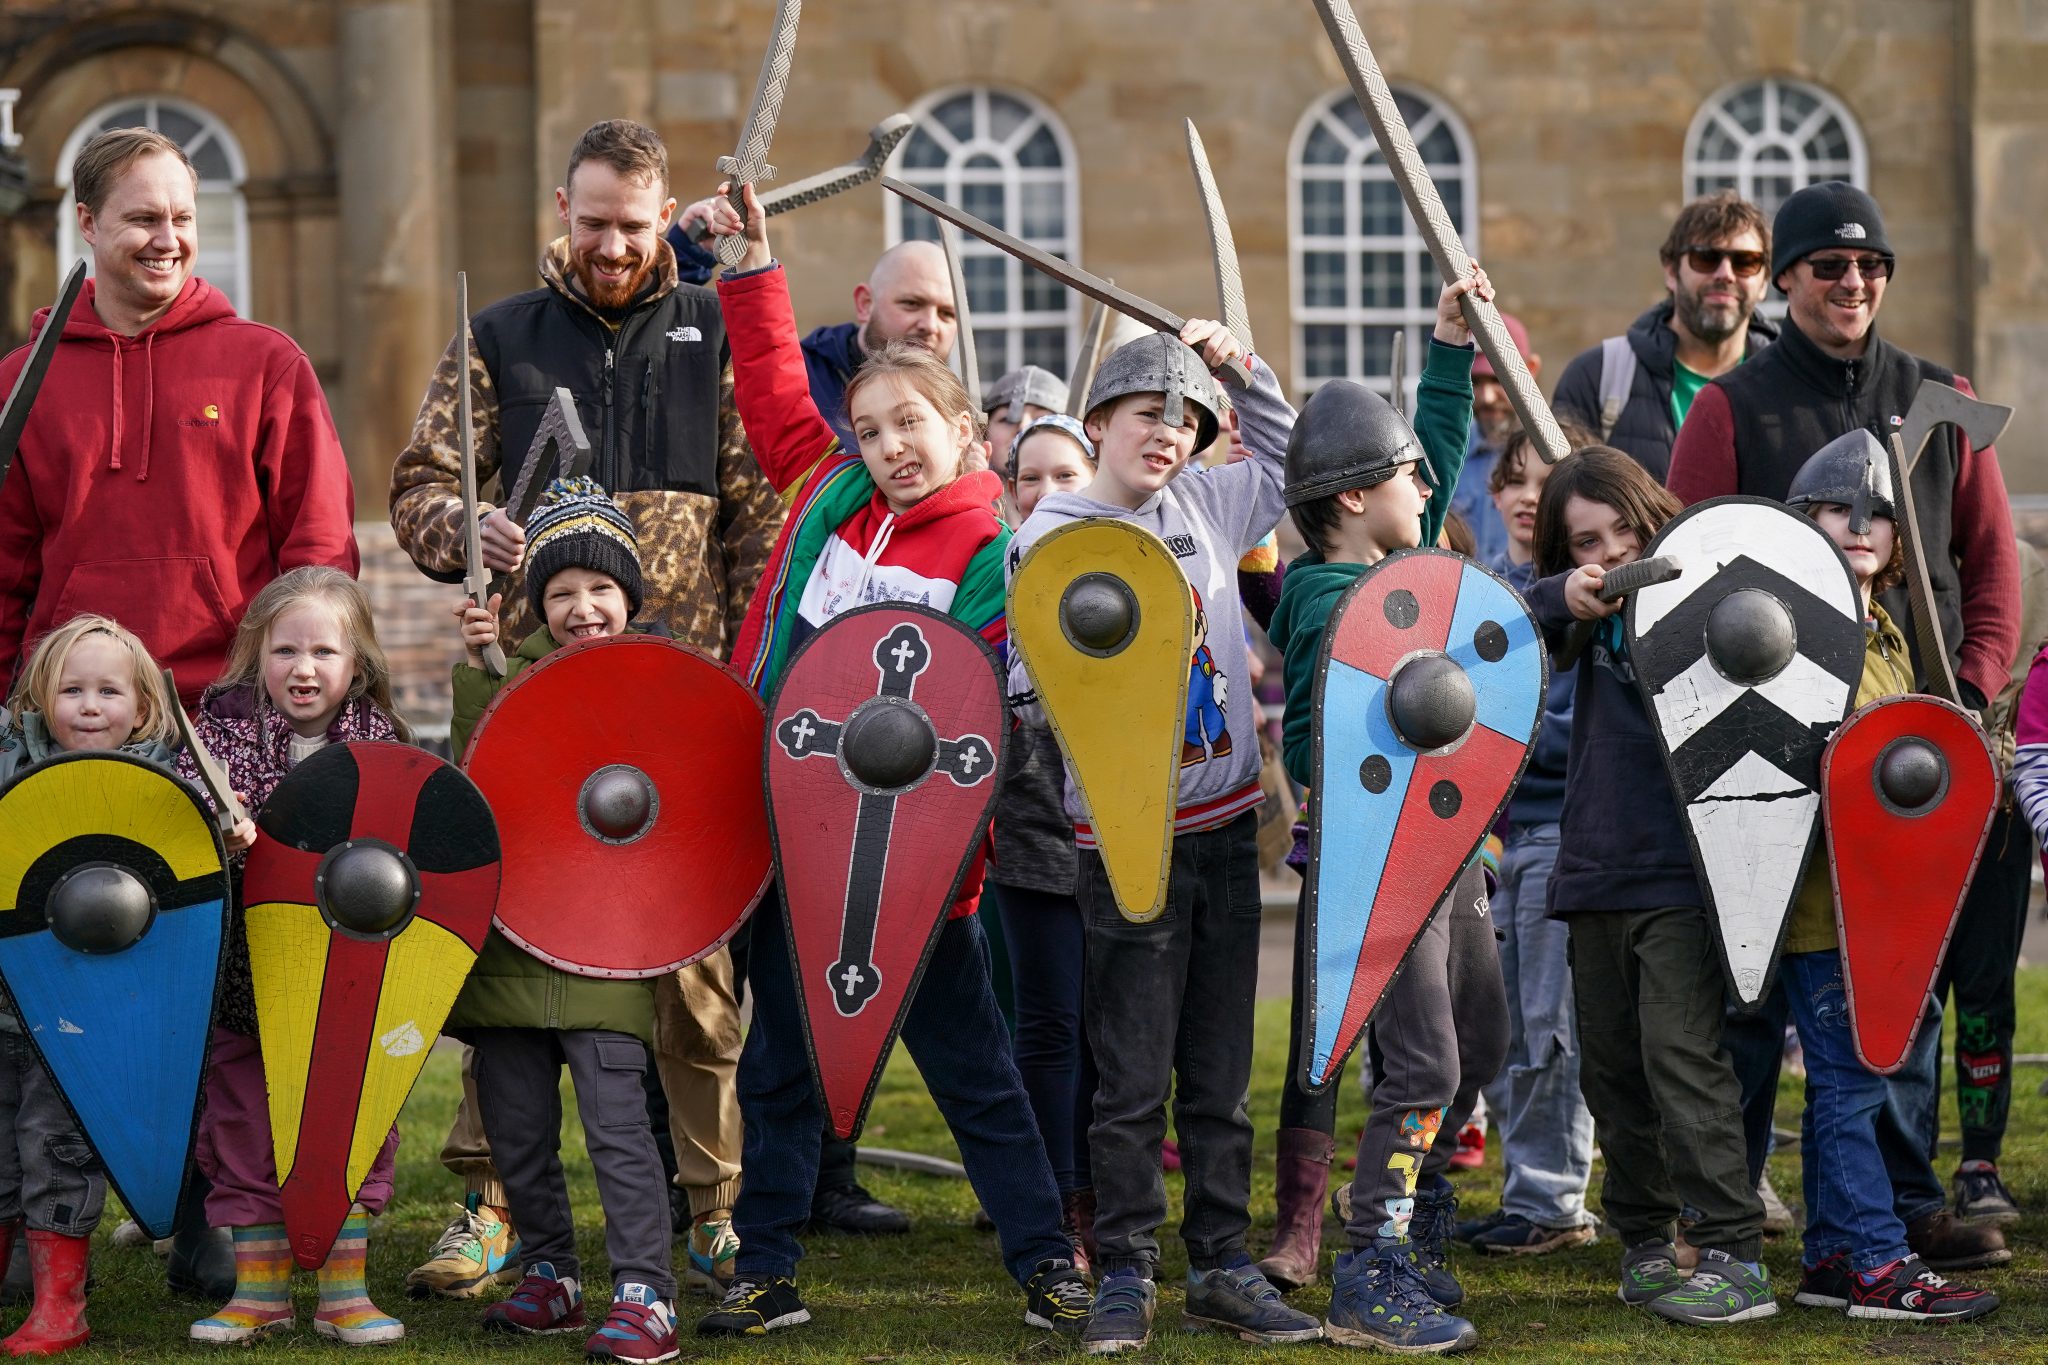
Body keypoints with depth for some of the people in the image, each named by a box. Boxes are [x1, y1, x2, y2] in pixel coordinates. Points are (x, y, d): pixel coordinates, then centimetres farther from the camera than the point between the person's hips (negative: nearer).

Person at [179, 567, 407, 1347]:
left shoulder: (381, 741, 2)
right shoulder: (227, 727, -1)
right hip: (250, 972, 0)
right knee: (246, 1123, 6)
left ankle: (345, 1289, 17)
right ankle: (258, 1289, 17)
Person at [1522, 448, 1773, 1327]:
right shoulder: (1586, 612, 9)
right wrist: (1562, 596, -19)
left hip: (1682, 874, -6)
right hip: (1596, 874, 6)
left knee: (1682, 1053, -13)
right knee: (1611, 1065, 12)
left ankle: (1735, 1256, -10)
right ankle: (1644, 1239, 25)